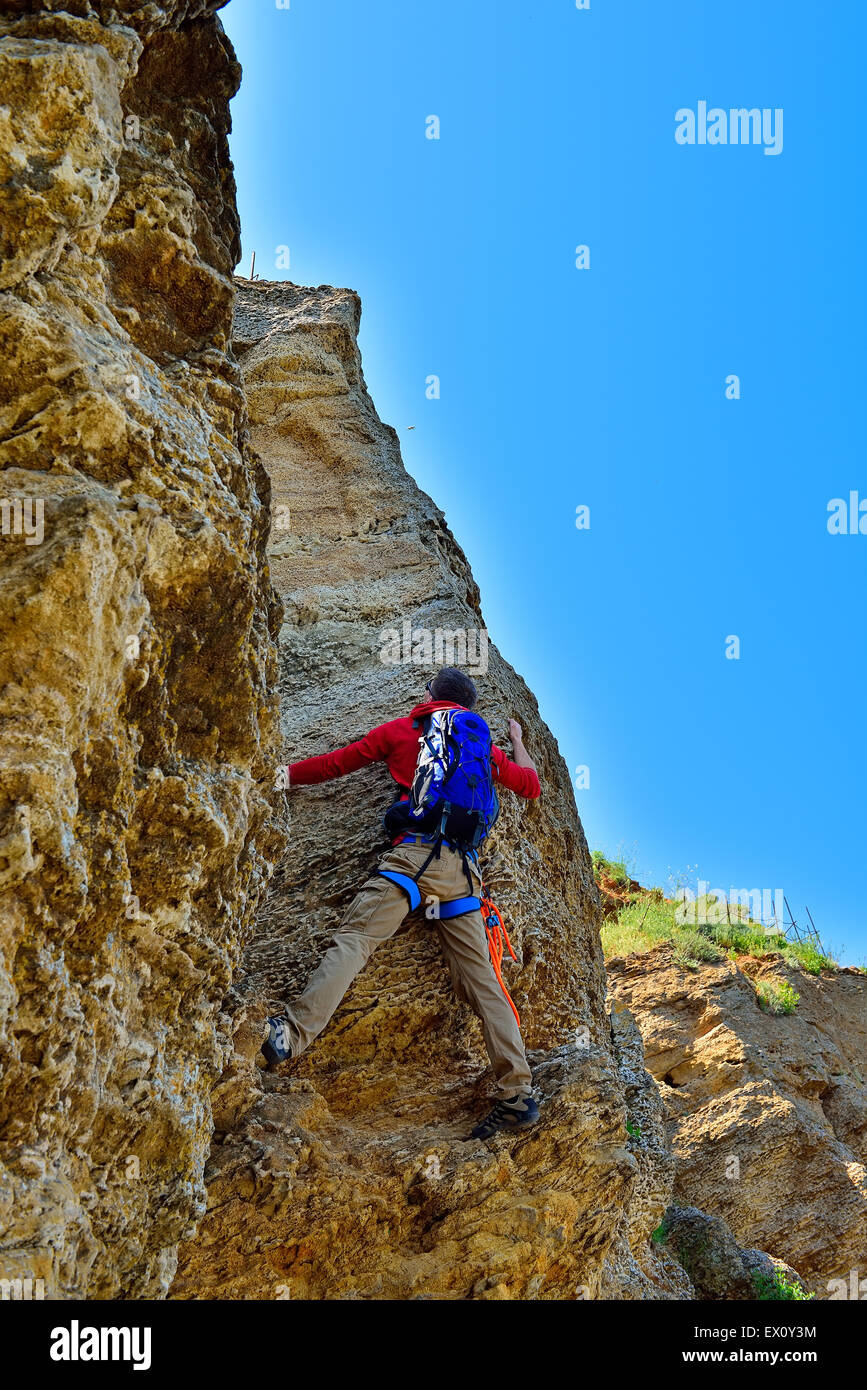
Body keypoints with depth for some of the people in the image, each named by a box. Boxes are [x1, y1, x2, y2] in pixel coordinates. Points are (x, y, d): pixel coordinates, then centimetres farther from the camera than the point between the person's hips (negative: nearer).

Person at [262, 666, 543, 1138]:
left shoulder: (403, 729, 18)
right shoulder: (486, 746, 27)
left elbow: (336, 763, 20)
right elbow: (531, 784, 42)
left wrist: (284, 774, 33)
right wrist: (518, 741, 60)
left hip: (416, 850, -4)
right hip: (463, 868, 4)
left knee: (352, 941, -15)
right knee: (479, 979, 3)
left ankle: (294, 1032, -37)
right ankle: (518, 1094, -1)